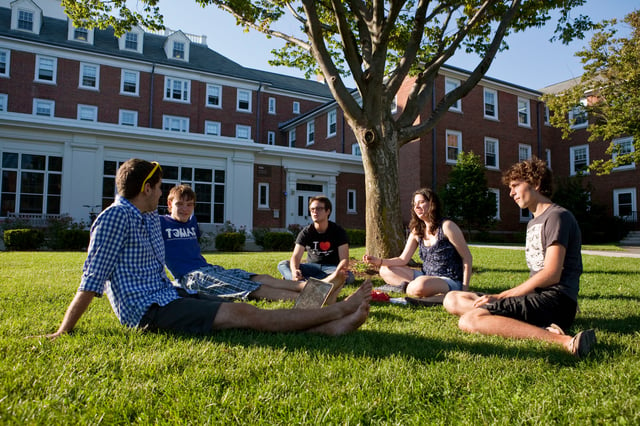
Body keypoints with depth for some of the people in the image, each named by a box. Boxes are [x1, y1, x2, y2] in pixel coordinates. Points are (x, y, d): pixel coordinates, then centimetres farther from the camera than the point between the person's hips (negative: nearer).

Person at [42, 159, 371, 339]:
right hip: (148, 310, -8)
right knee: (244, 315, -17)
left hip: (169, 296, 8)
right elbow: (92, 281, -14)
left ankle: (331, 327, -16)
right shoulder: (115, 218, -13)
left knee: (244, 311, -9)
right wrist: (63, 332, -14)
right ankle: (338, 310, -20)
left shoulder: (150, 218, 13)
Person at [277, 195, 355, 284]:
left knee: (349, 276, -34)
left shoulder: (338, 231, -7)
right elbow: (296, 256, -16)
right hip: (312, 266, 1)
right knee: (282, 264, -20)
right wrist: (294, 270, -41)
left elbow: (344, 259, -16)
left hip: (332, 267, -1)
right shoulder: (306, 232, -5)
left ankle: (303, 281, -34)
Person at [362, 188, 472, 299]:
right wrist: (379, 261, -11)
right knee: (385, 270, -1)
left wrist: (464, 289, -13)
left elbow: (467, 257, -8)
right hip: (426, 277, 7)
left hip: (450, 282, -7)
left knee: (421, 285, -40)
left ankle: (403, 287, -10)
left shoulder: (446, 226, -11)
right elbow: (403, 259, 6)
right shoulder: (417, 231, 8)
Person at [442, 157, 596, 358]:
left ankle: (564, 341, -31)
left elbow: (551, 275, -15)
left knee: (470, 320, -29)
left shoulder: (557, 216, -5)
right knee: (453, 300, 4)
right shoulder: (533, 222, 26)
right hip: (537, 295, 10)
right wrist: (501, 298, 4)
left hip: (555, 299, -10)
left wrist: (501, 296, -12)